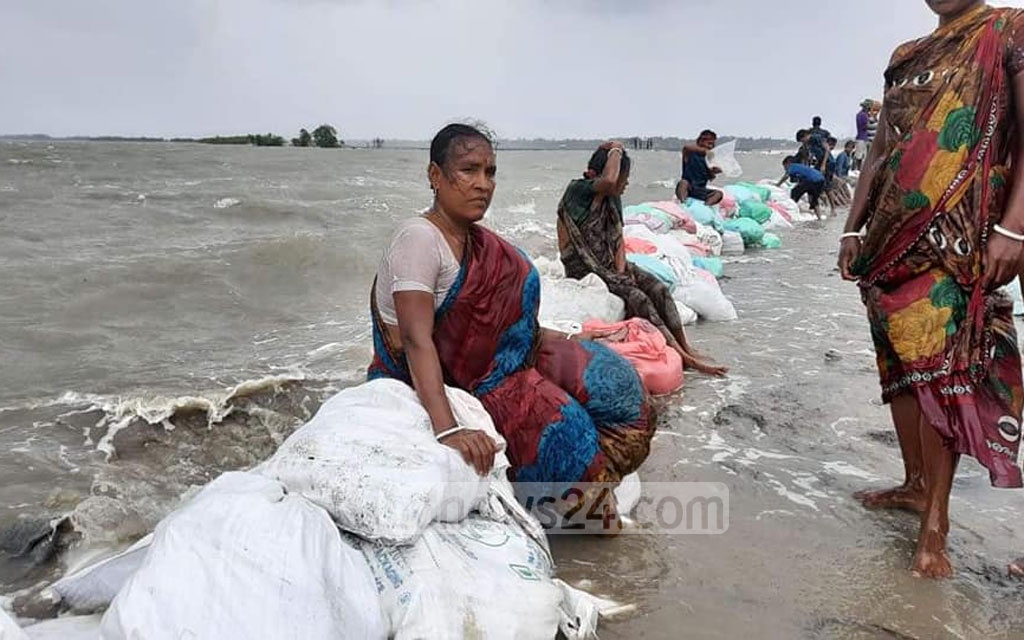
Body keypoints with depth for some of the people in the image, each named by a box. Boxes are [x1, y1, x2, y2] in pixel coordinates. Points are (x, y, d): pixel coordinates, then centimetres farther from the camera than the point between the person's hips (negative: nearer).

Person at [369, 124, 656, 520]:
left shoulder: (476, 238, 3)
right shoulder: (420, 238, -23)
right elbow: (417, 340, -33)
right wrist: (447, 431, -42)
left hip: (482, 362, 8)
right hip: (430, 380, -8)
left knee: (609, 380, 0)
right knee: (558, 426, -23)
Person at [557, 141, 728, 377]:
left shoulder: (612, 199, 11)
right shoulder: (579, 190, -14)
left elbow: (618, 238, 11)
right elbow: (608, 181, -35)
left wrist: (621, 269, -6)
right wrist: (616, 151, -17)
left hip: (610, 266, 8)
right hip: (585, 271, -8)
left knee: (659, 289, -15)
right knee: (637, 298, -26)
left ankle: (685, 348, -16)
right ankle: (682, 356, -27)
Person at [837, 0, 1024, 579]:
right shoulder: (907, 55, 17)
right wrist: (854, 230, 14)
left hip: (956, 234, -6)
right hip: (893, 232, 6)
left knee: (939, 366, -11)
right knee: (899, 361, 8)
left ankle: (936, 522, -5)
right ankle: (916, 484, 21)